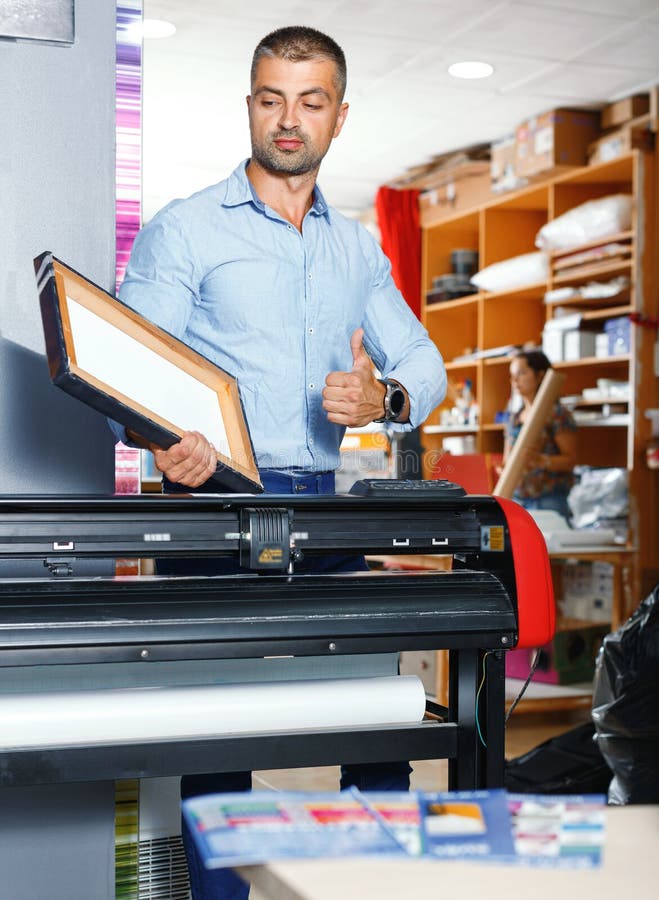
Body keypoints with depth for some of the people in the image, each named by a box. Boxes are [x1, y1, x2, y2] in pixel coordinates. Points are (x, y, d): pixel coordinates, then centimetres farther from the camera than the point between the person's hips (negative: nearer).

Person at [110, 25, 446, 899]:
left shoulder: (357, 247, 17)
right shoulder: (185, 228, 2)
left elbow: (425, 362, 14)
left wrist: (386, 397, -10)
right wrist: (166, 446, -26)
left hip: (323, 501, 4)